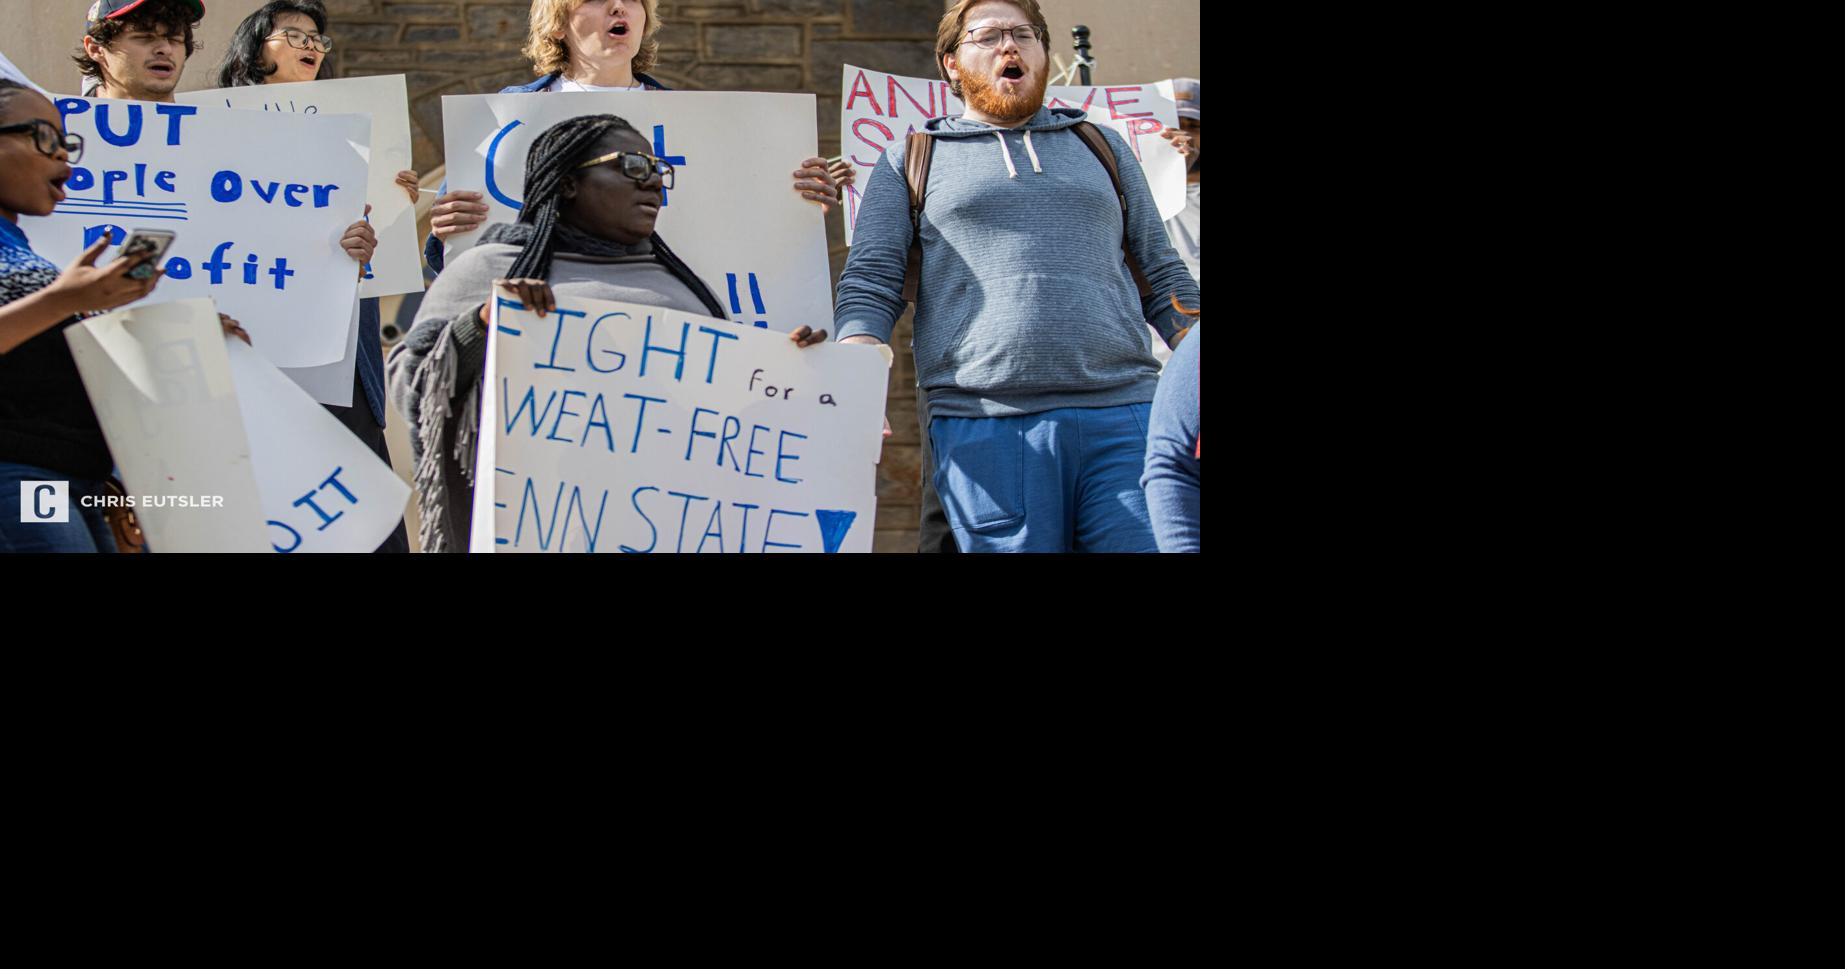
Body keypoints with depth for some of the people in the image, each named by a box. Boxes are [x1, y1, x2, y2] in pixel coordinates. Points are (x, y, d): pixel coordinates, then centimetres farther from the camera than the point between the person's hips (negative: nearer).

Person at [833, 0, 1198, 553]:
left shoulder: (1101, 147, 23)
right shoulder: (911, 160, 17)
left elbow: (1164, 278, 20)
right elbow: (869, 283, 8)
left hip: (1122, 417, 2)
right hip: (984, 425, -1)